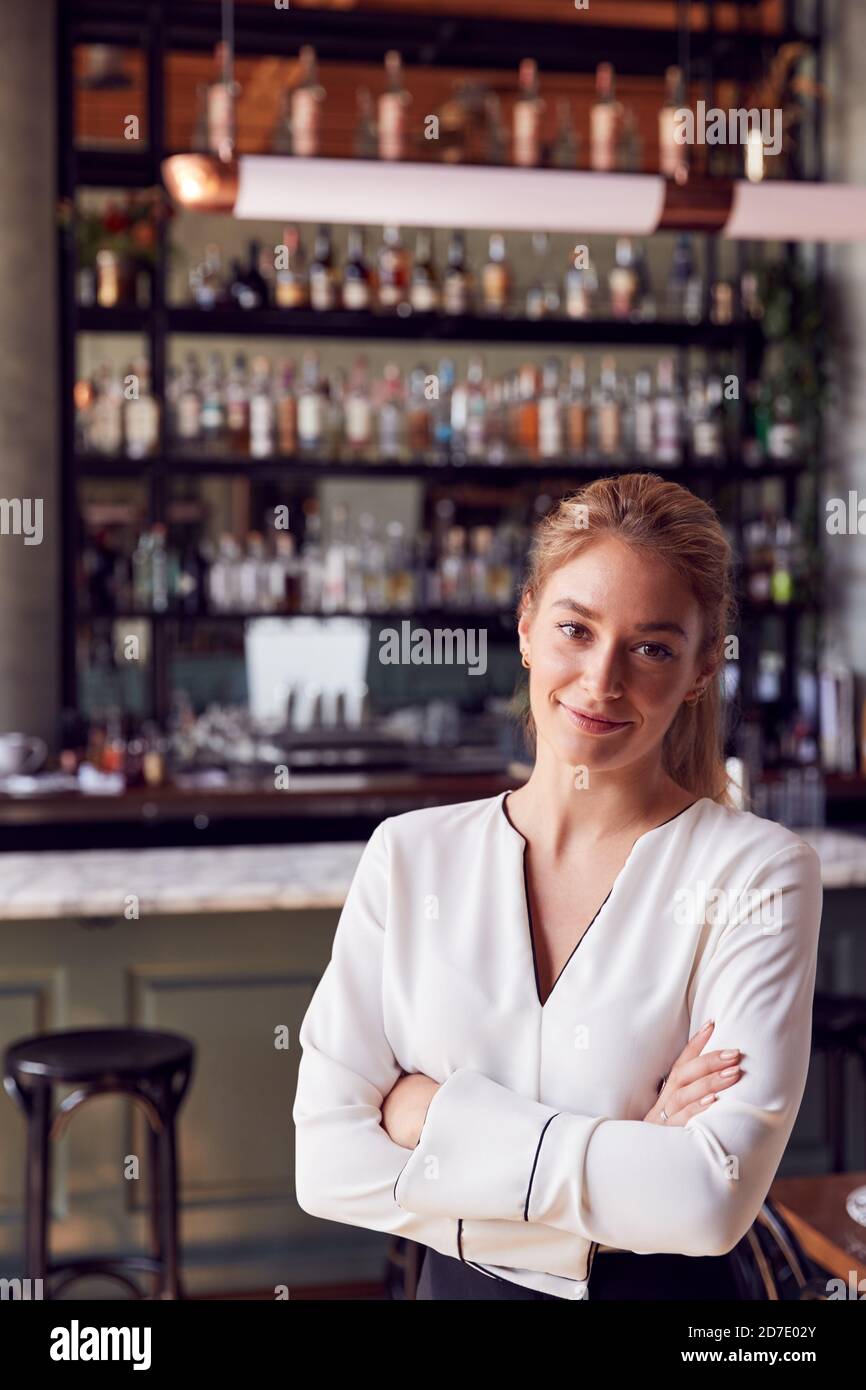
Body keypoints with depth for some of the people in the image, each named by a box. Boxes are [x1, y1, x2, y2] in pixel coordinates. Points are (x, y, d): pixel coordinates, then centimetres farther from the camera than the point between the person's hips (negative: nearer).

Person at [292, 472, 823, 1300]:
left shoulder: (756, 870, -14)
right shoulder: (408, 856, -7)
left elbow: (714, 1199, -23)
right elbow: (327, 1164, -13)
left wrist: (436, 1113, -18)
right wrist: (620, 1159, -20)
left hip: (663, 1287, -2)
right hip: (455, 1282, 2)